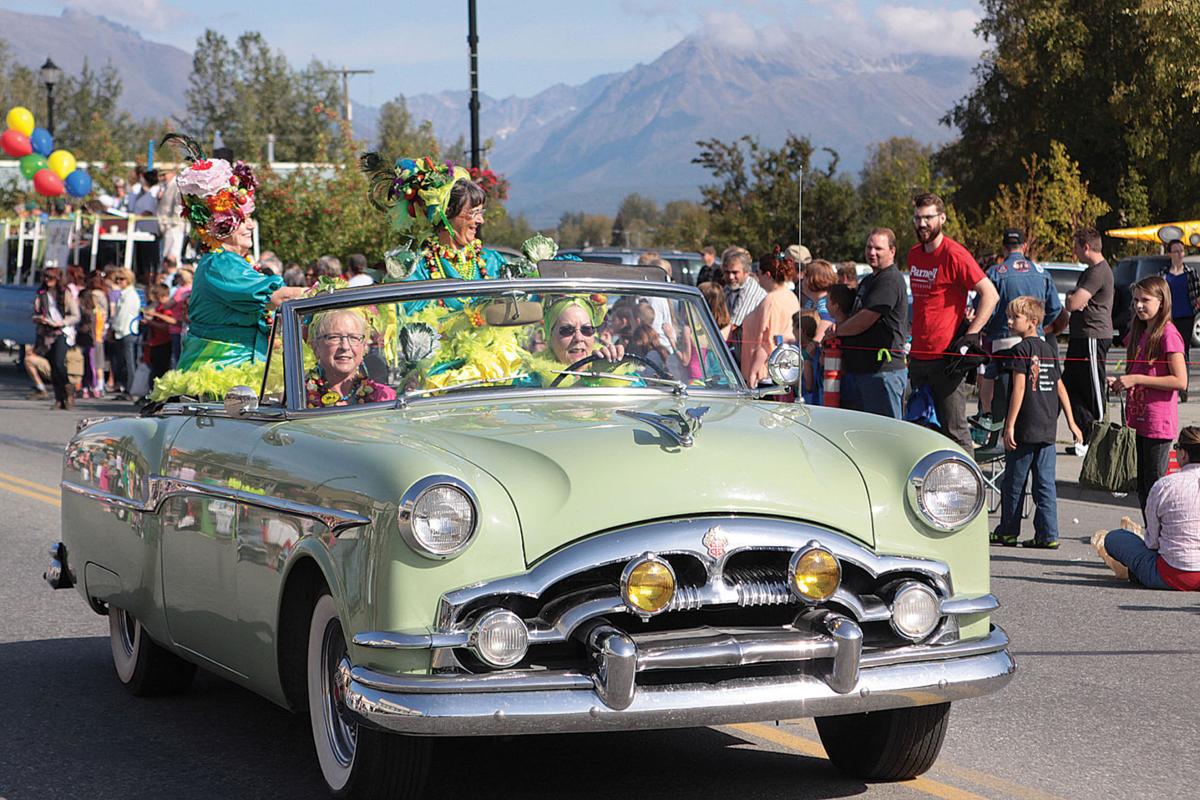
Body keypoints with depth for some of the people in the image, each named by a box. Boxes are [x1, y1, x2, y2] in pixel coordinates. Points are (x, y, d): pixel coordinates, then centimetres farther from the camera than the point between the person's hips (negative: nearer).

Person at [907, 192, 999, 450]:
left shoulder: (954, 254, -11)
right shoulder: (914, 254, 13)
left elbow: (990, 294, -14)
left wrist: (970, 335, -18)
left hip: (945, 358, -8)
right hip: (918, 357, 8)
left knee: (954, 430, -6)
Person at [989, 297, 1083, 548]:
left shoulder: (1020, 350, -9)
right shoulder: (1050, 350, 11)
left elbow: (1019, 389, -14)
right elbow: (1060, 387, 14)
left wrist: (1009, 426, -13)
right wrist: (1071, 422, 19)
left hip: (1025, 428, -6)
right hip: (1048, 428, 6)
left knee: (1013, 482, 5)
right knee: (1045, 483, 6)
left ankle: (1008, 531, 13)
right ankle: (1048, 534, 4)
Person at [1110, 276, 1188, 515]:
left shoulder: (1168, 334, -12)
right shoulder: (1139, 333, 14)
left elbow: (1180, 381, -19)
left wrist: (1136, 379, -18)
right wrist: (1121, 382, 3)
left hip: (1159, 423, -8)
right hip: (1139, 420, 9)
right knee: (1142, 487, 13)